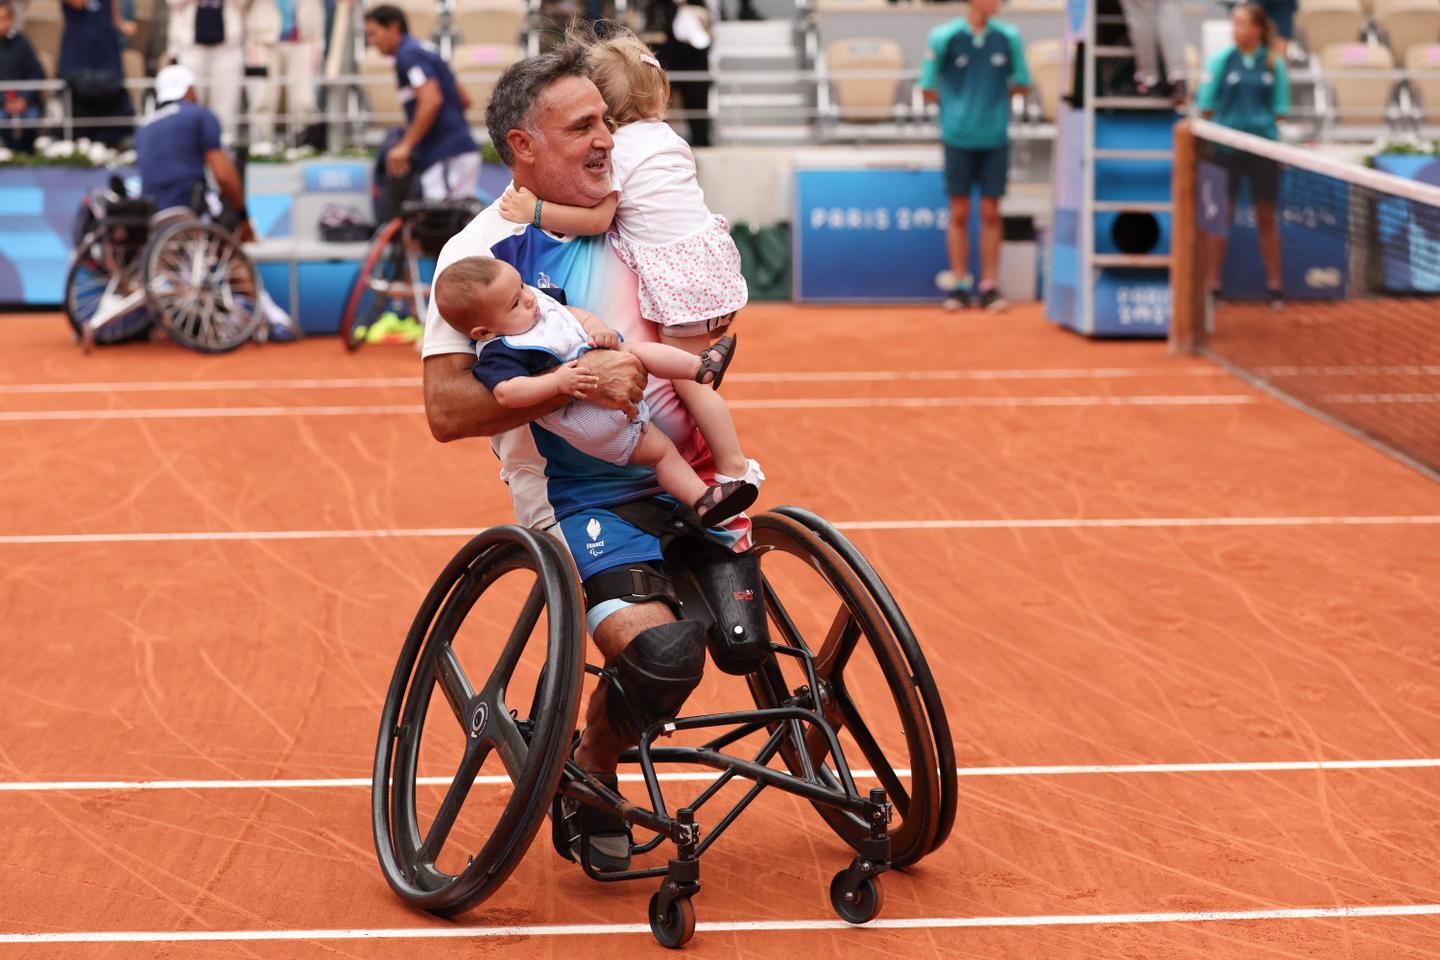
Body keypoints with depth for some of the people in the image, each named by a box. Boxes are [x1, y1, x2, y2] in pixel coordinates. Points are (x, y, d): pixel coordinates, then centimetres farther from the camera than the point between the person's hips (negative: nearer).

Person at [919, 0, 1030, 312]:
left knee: (990, 213, 3)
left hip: (995, 137, 2)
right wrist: (957, 104, 4)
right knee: (959, 213, 3)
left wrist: (994, 94, 7)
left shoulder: (1008, 37, 1)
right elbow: (928, 90, 2)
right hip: (958, 137, -1)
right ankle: (959, 285, 10)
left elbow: (1022, 84, 12)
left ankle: (988, 286, 9)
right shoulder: (944, 37, -5)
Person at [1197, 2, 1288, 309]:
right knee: (1221, 217, 3)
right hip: (1226, 147, -1)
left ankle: (1275, 285, 15)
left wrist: (1271, 132, -1)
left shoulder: (1275, 65, 3)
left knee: (1267, 217, 8)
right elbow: (1206, 108, 2)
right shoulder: (1221, 60, 0)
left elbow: (1280, 110, 8)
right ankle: (1213, 284, 9)